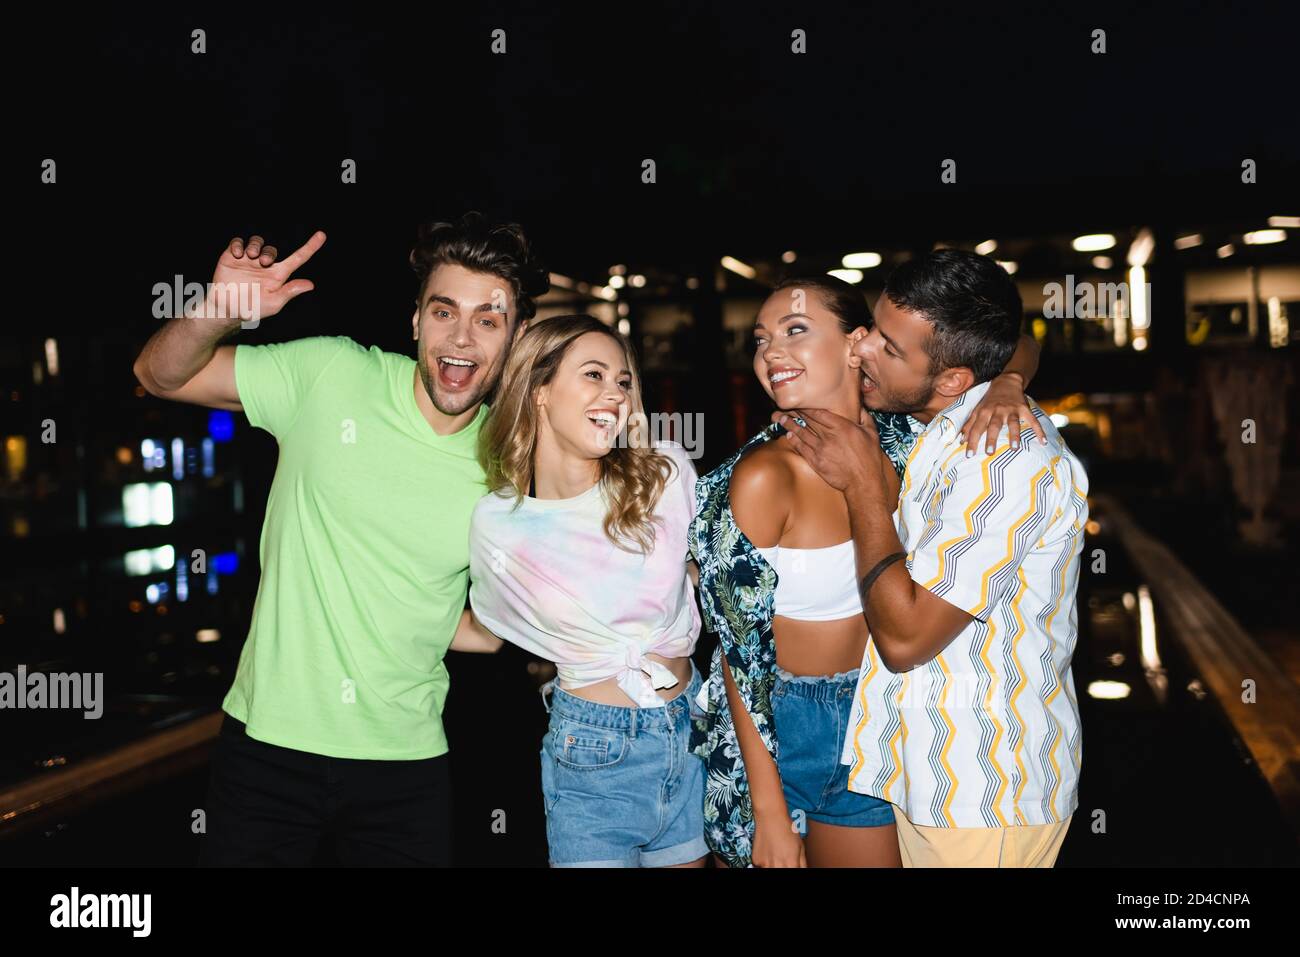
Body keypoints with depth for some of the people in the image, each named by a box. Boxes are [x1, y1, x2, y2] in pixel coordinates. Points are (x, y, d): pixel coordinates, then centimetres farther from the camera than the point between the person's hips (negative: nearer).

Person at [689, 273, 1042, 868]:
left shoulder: (896, 439, -8)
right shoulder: (762, 477, -22)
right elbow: (740, 653, -17)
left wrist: (1005, 387, -18)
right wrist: (769, 813, -17)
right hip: (776, 728, -4)